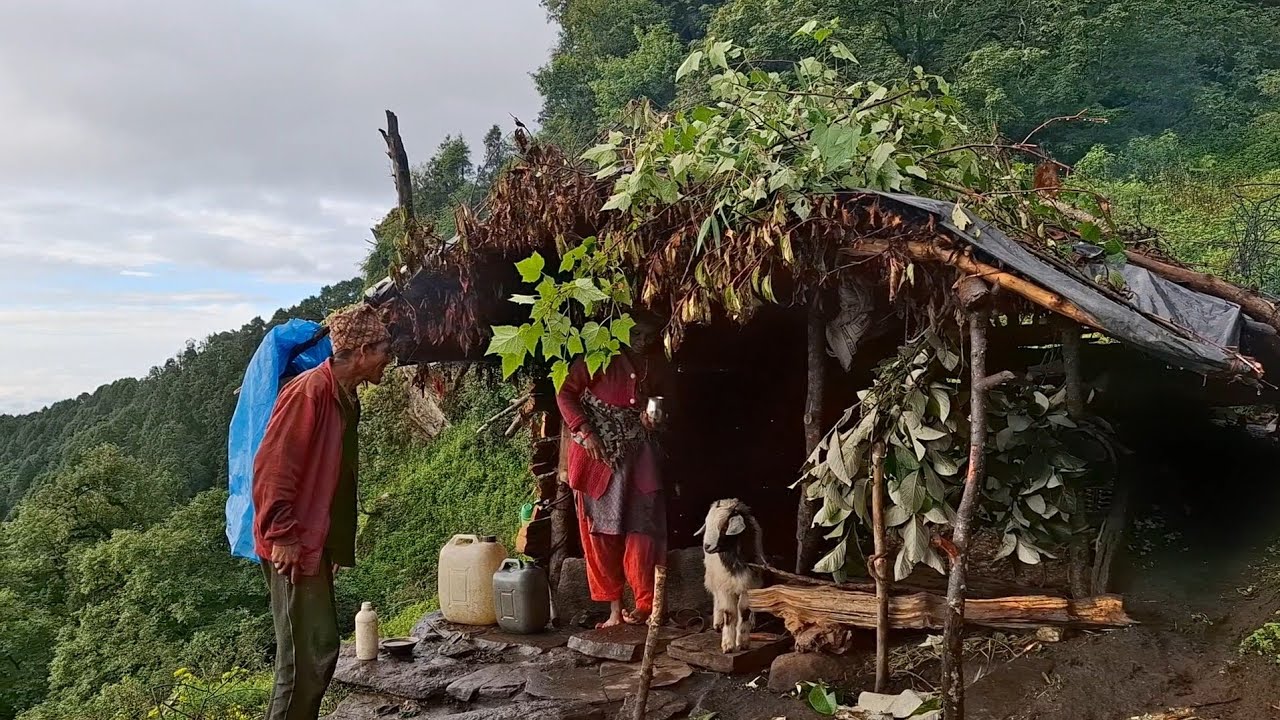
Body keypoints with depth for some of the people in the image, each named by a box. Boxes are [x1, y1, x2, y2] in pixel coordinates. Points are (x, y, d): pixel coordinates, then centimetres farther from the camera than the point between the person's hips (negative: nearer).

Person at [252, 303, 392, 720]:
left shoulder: (346, 397, 13)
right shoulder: (310, 391, -16)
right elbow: (272, 467, -20)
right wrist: (282, 536, -21)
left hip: (318, 544, 10)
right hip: (294, 548, -10)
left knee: (320, 649, 14)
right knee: (309, 655, -6)